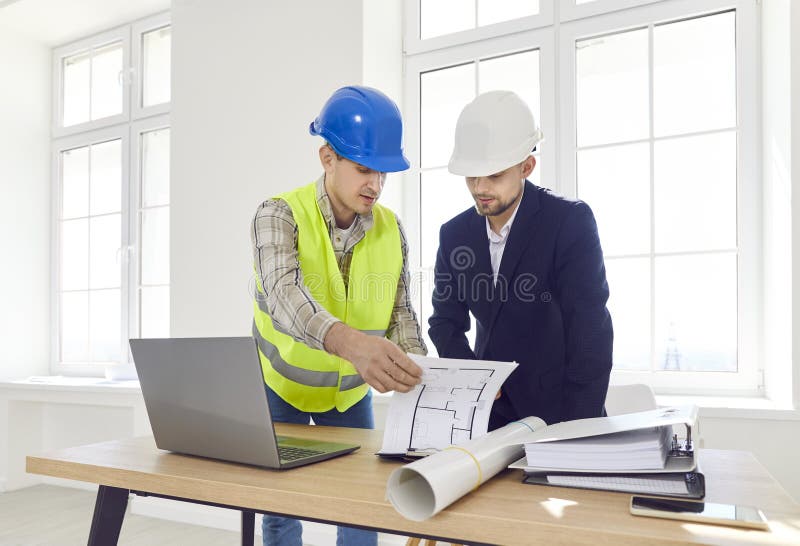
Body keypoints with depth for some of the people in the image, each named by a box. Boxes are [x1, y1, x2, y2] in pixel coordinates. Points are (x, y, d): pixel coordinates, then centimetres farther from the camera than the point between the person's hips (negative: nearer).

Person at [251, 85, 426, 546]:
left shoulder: (391, 228, -10)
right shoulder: (280, 215, -22)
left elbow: (401, 312, -5)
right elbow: (285, 295, -40)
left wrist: (418, 372, -24)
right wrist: (351, 342, -60)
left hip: (352, 391, 3)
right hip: (282, 384, -3)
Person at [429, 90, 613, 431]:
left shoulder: (571, 221, -12)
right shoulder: (454, 234, 2)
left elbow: (591, 330, -15)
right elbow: (446, 321, 9)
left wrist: (577, 433, -18)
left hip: (558, 409, -3)